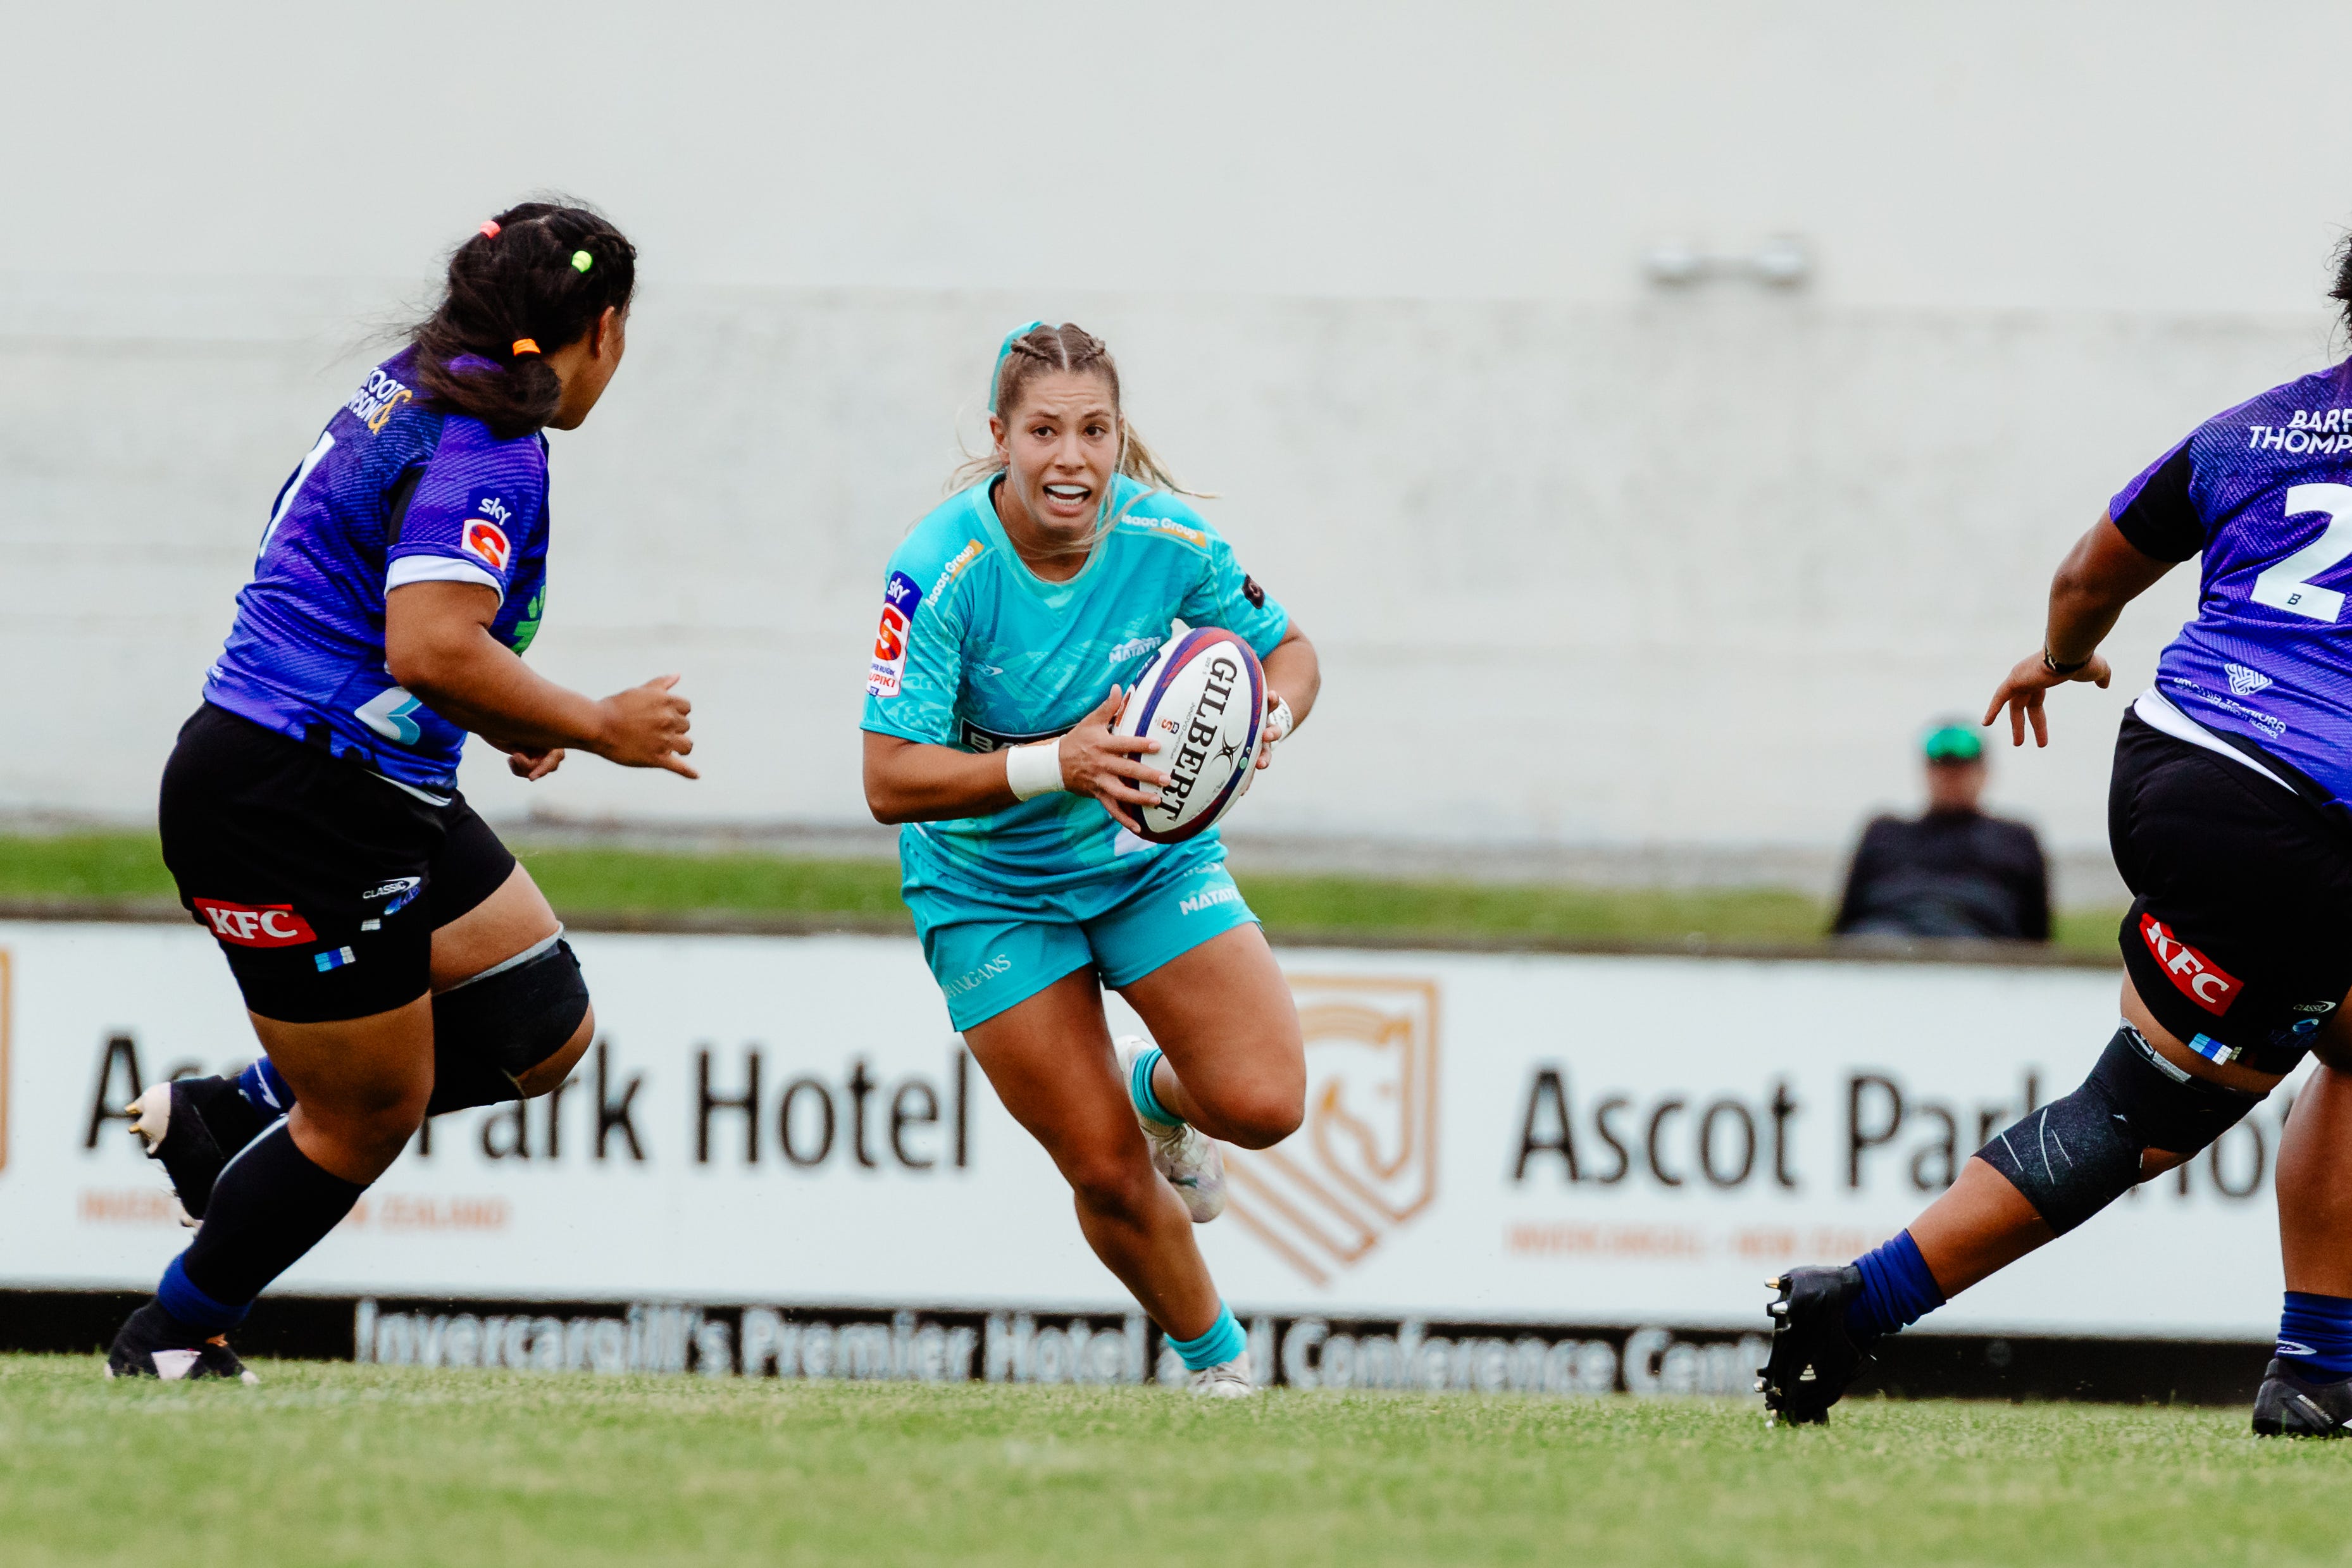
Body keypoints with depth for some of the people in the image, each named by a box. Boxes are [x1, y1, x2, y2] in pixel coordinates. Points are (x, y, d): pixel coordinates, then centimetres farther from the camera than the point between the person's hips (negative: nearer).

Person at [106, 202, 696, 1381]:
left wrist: (506, 717, 17)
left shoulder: (416, 394, 11)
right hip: (287, 810, -10)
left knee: (543, 1028, 10)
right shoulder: (486, 449, -20)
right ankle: (165, 1349, 19)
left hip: (371, 792, 10)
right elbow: (433, 649, -31)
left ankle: (234, 1114, 18)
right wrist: (596, 727, -19)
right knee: (369, 1115, 3)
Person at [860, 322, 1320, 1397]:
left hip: (1153, 855, 2)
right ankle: (1213, 1354, 27)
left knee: (1264, 1105, -16)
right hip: (988, 893, -2)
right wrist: (1057, 764, -42)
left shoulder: (1166, 540, -17)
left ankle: (1162, 1091, 21)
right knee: (1108, 1174, -3)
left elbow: (1289, 653, 1)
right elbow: (891, 782, -29)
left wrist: (1265, 719, -23)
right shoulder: (942, 571, -26)